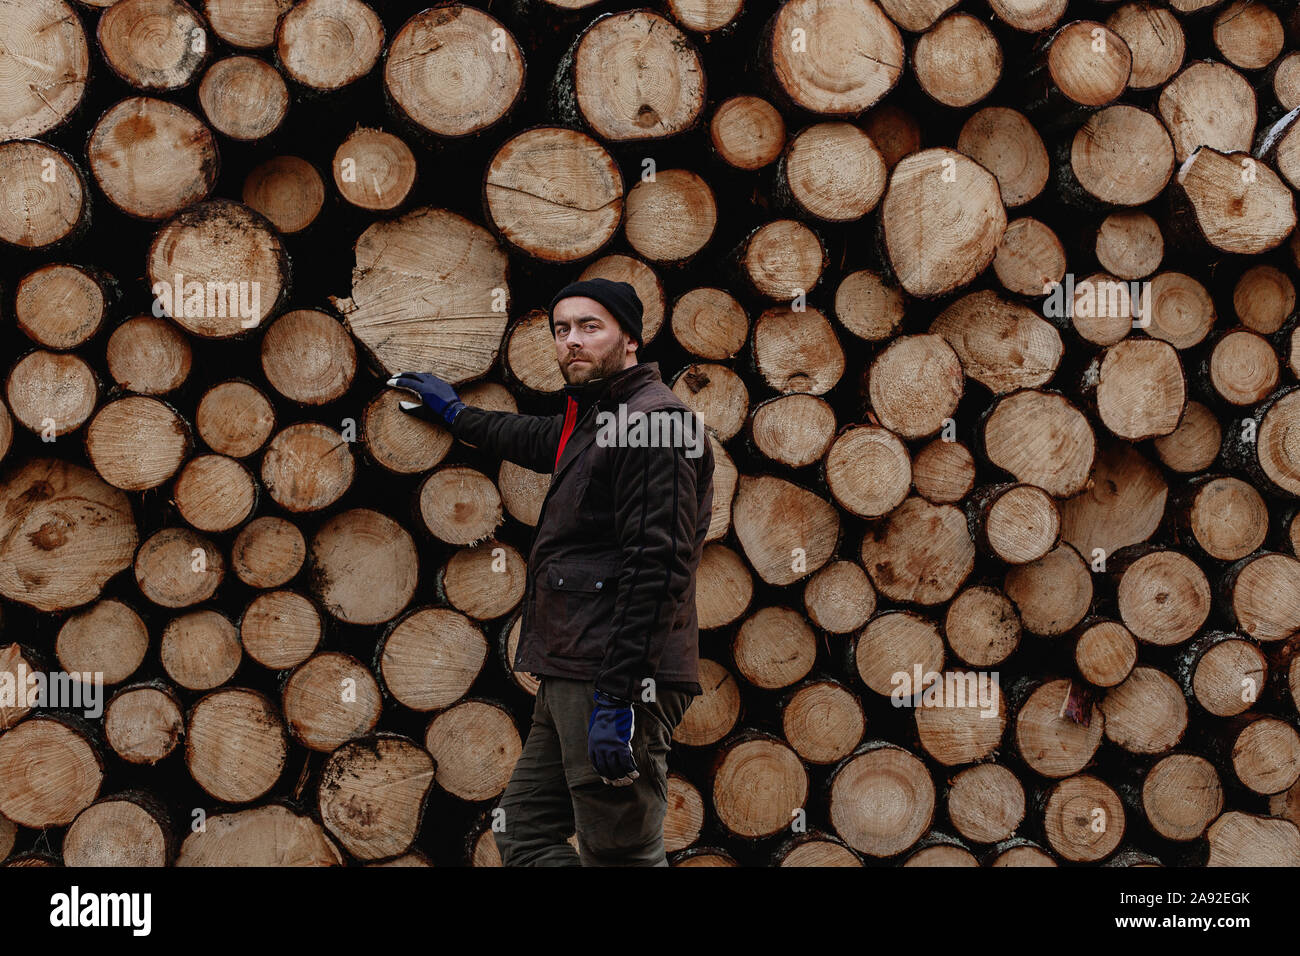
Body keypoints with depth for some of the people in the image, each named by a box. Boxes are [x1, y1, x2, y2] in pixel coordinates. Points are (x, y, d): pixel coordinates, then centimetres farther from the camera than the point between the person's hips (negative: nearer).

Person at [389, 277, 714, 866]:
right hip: (570, 678, 10)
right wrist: (455, 413, 61)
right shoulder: (593, 417, 21)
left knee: (619, 855, -11)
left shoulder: (653, 420, -11)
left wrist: (617, 696, -25)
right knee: (524, 832, 10)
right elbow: (541, 441, 47)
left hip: (615, 680, -10)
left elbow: (655, 565, -20)